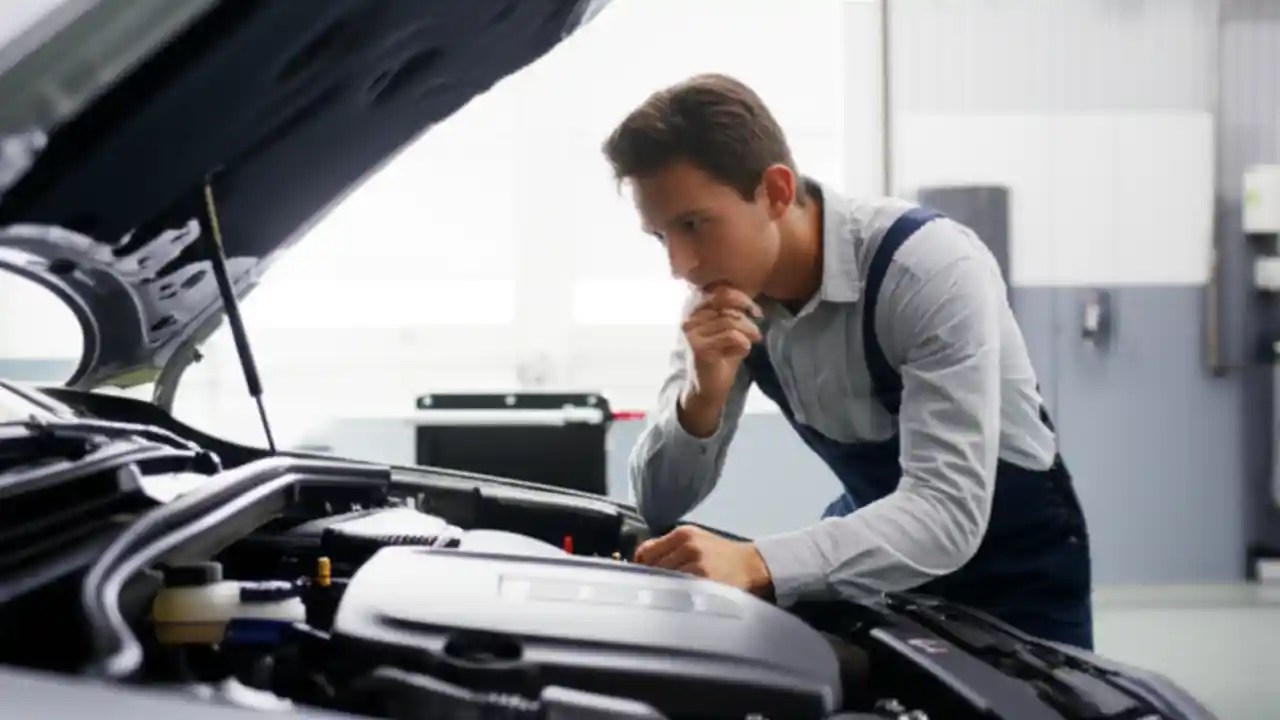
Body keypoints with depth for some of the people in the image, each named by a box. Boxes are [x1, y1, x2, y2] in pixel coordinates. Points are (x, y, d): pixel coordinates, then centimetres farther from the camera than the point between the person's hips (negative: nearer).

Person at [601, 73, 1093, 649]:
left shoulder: (933, 268, -30)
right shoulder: (726, 292, -12)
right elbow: (659, 505, -9)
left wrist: (756, 564, -51)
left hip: (1013, 559, -4)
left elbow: (949, 510, -38)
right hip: (880, 538, 5)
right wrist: (703, 395, -30)